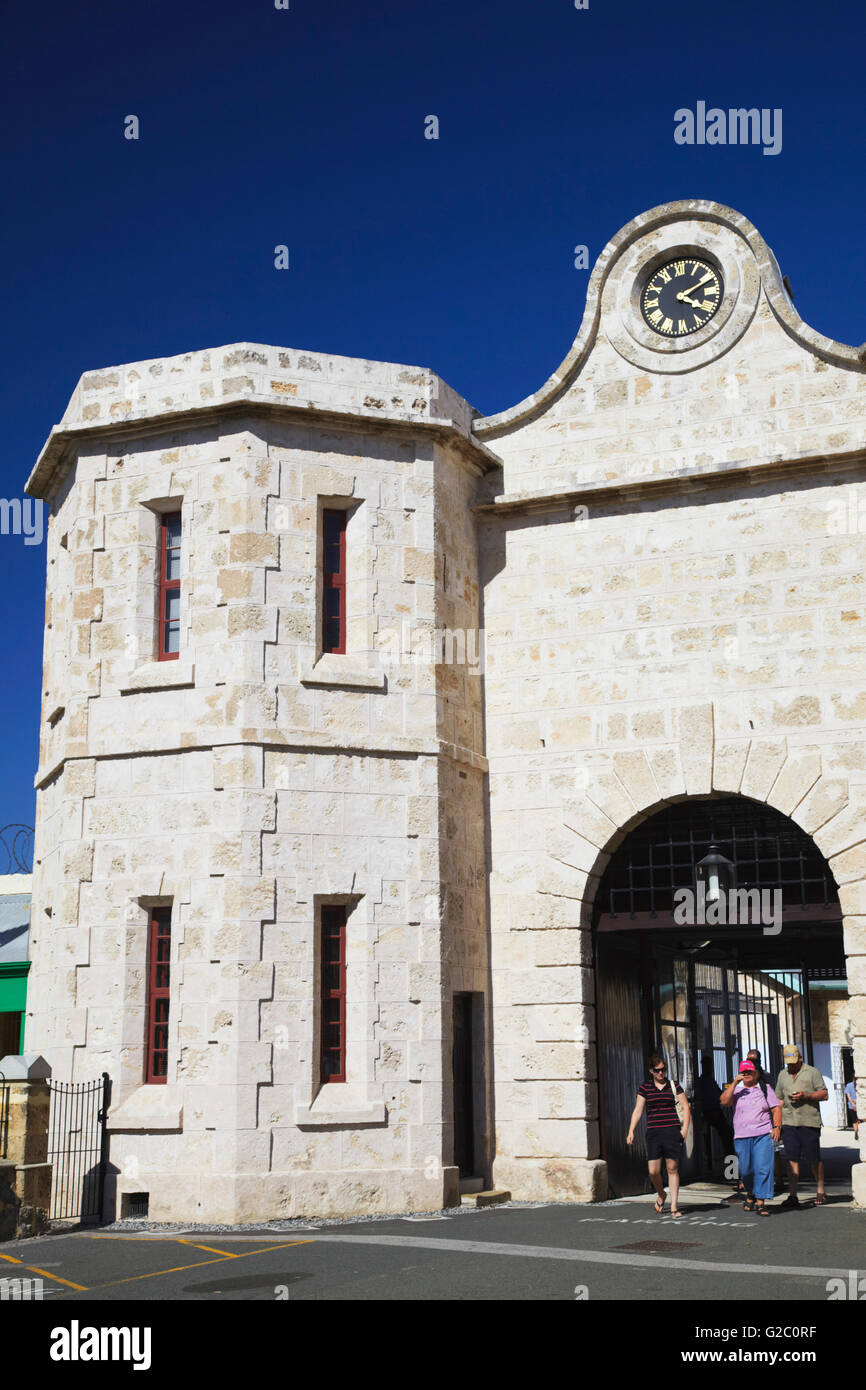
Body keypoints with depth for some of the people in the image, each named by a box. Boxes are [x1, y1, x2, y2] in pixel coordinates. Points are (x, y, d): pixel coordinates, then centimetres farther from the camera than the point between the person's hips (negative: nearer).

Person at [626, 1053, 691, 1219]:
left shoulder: (674, 1086, 5)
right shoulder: (644, 1088, 6)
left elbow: (685, 1107, 7)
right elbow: (637, 1110, 4)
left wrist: (684, 1129, -4)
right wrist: (631, 1131, -6)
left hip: (672, 1130, -1)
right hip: (653, 1132, 1)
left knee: (672, 1168, -1)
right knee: (653, 1171, -3)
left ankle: (674, 1207, 7)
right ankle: (661, 1195, 27)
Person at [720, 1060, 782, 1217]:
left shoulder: (765, 1088, 12)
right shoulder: (736, 1089, 11)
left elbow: (776, 1108, 10)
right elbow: (724, 1101, -7)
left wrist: (777, 1126, -4)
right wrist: (734, 1083, -11)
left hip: (764, 1135, -1)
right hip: (742, 1137, 1)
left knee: (763, 1168, -11)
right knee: (745, 1169, 3)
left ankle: (761, 1202, -7)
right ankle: (750, 1194, 30)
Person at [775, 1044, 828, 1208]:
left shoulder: (812, 1072, 3)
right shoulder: (782, 1074, 17)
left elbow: (824, 1094, -1)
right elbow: (779, 1099, 22)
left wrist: (806, 1095, -16)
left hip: (809, 1121, -3)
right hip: (789, 1122, 3)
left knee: (814, 1159, 2)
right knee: (792, 1159, -4)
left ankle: (821, 1192, 19)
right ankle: (793, 1195, -4)